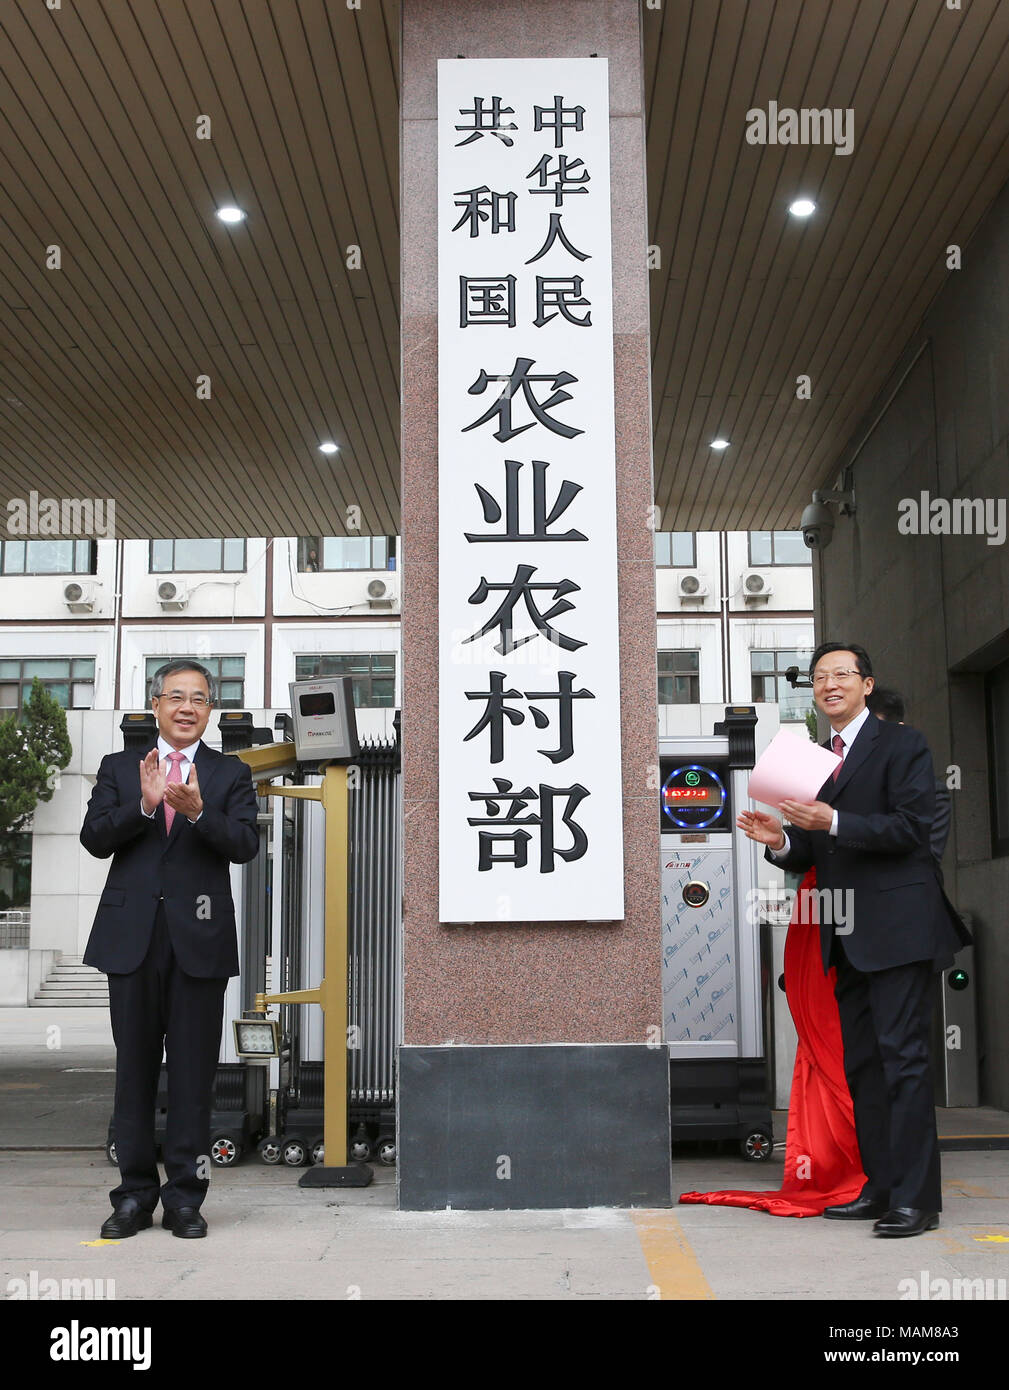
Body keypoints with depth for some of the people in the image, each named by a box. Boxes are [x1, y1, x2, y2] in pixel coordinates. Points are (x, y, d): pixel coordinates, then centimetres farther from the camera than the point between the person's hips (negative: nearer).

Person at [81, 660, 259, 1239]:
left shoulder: (231, 774, 9)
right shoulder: (119, 769, 12)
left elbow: (245, 844, -6)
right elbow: (94, 839, -1)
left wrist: (198, 812, -23)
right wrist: (143, 805, -17)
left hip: (200, 937, -1)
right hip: (131, 936, 1)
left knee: (194, 1071, 1)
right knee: (135, 1067, 7)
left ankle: (185, 1197, 10)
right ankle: (136, 1194, 17)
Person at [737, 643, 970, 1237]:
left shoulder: (902, 744, -2)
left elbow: (912, 827, -14)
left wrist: (831, 822, -21)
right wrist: (781, 841, -3)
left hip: (897, 927, -8)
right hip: (846, 936, 8)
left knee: (902, 1054, -9)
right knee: (860, 1061, 10)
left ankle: (916, 1198, -5)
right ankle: (881, 1187, 19)